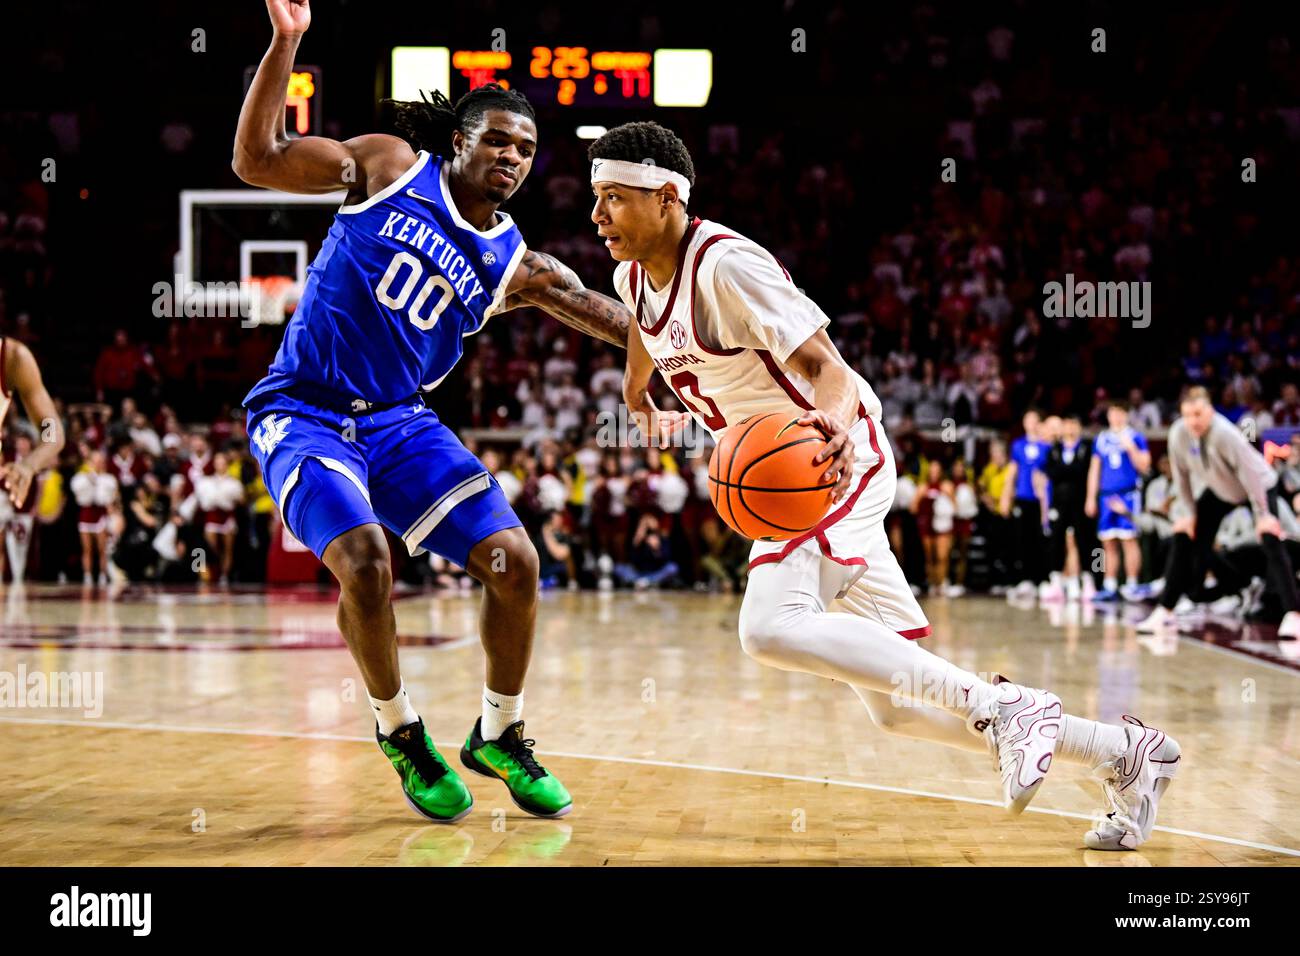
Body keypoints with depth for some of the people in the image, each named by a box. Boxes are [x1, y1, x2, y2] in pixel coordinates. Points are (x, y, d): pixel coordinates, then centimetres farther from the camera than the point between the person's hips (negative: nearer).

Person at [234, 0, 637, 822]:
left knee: (513, 561, -8)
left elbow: (622, 322, -1)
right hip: (303, 412, -4)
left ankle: (500, 736, 16)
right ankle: (400, 734, -2)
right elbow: (257, 160, -7)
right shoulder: (390, 166, -2)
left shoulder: (515, 265, 5)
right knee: (364, 559, -28)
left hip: (400, 421, 4)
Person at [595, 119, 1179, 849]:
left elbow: (826, 365, -26)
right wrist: (642, 400, 49)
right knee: (895, 706, 6)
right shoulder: (634, 276, 6)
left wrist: (834, 425, -47)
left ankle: (1002, 706, -27)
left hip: (836, 460, -9)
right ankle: (1126, 753, 15)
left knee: (773, 626, -34)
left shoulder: (726, 264, -19)